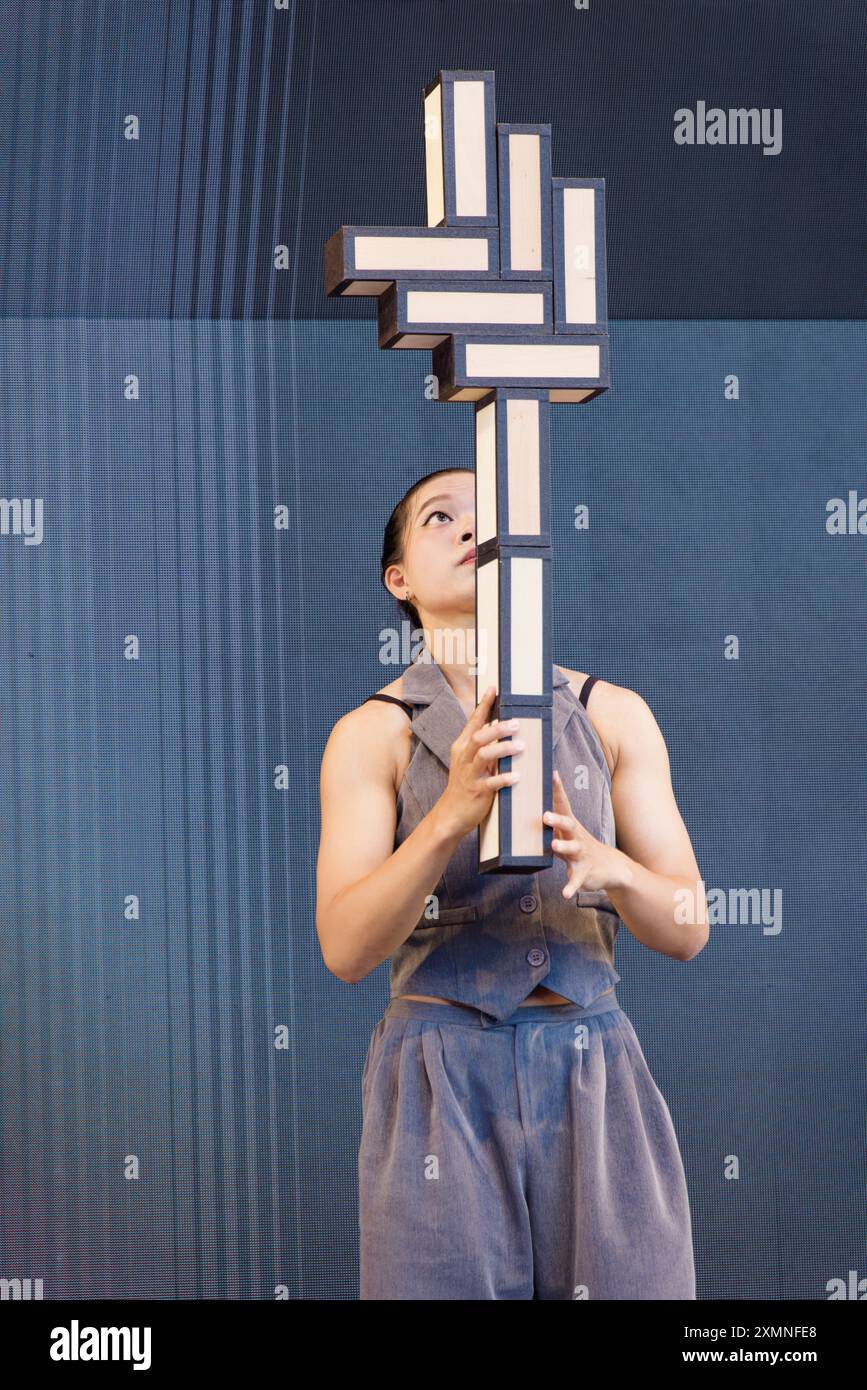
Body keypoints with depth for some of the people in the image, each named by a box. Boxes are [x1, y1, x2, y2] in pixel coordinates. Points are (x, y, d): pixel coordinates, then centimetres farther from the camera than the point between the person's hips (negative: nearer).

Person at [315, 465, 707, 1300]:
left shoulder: (614, 715, 7)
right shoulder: (371, 734, 1)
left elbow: (686, 925, 2)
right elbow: (345, 948, -10)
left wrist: (607, 865, -20)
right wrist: (452, 814, -26)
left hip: (595, 1079, 2)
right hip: (442, 1084, -2)